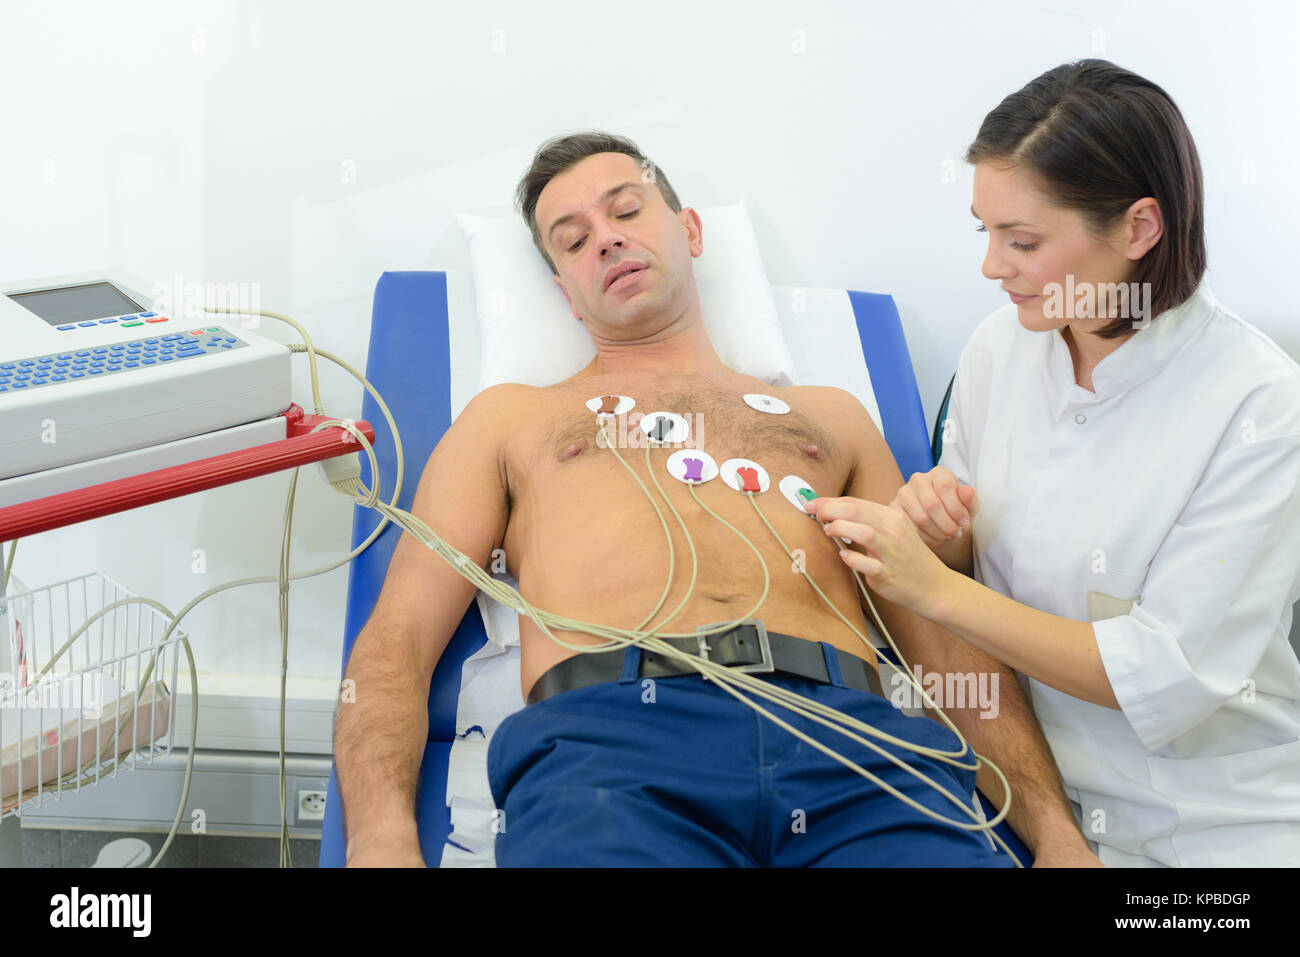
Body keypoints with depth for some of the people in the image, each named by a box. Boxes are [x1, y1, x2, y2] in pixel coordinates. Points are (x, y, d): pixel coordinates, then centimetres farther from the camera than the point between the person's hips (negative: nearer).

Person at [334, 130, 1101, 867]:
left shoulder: (830, 415, 29)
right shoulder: (511, 417, 24)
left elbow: (947, 635, 21)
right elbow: (398, 638, 12)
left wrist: (1056, 831, 3)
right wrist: (382, 835, -10)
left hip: (848, 731, 2)